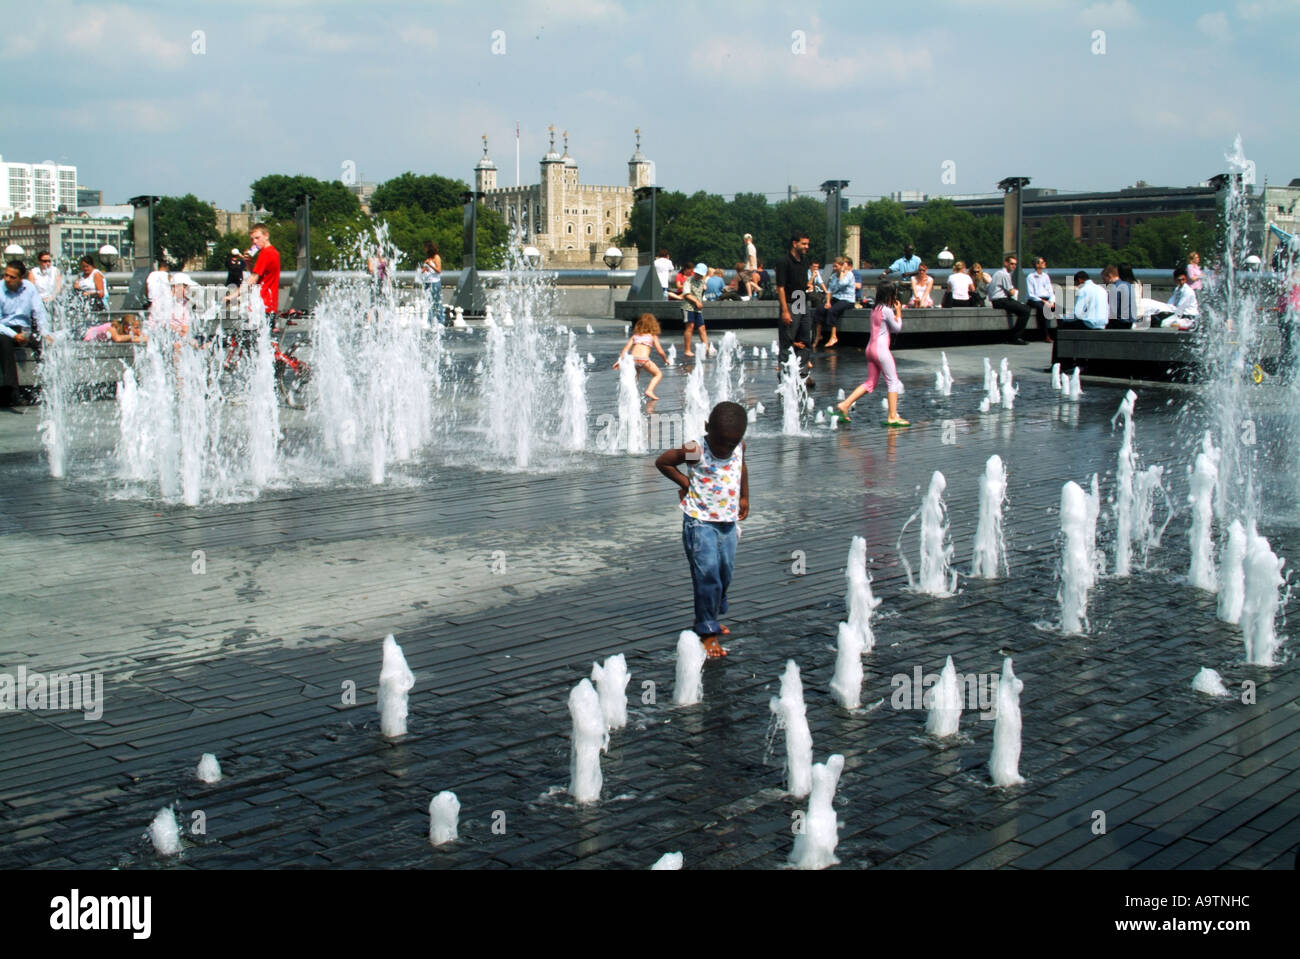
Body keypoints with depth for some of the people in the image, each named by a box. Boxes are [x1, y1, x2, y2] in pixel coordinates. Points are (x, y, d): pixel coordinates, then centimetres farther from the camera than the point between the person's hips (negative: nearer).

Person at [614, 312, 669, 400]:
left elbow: (626, 348, 13)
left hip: (633, 359, 4)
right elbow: (660, 351, 10)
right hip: (644, 359, -4)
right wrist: (666, 359, 29)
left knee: (635, 377, 27)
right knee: (658, 374, 14)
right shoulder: (653, 336, 13)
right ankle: (650, 390, -7)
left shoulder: (635, 335, 21)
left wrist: (619, 361, 13)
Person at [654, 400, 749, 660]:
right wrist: (685, 482, -5)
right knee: (707, 573, -10)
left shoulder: (739, 447, -1)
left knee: (725, 573, 14)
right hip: (700, 522, -6)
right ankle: (707, 632, -1)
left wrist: (744, 498, 23)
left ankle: (709, 618, 34)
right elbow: (662, 461, -4)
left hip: (728, 522, 6)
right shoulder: (696, 451, -17)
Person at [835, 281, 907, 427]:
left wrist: (894, 312, 15)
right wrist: (898, 312, 5)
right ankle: (893, 417, -5)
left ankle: (844, 405, 6)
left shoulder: (875, 309, 15)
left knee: (870, 383, 14)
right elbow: (897, 328, -3)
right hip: (881, 349, -9)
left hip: (870, 348, 9)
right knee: (893, 381, -2)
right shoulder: (887, 310, -11)